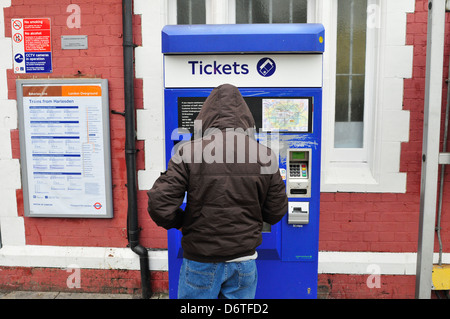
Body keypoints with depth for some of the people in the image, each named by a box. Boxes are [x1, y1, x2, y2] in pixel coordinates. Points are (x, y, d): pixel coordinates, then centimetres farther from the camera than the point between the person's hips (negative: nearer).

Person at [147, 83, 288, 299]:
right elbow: (276, 213, 1)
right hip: (244, 262, 2)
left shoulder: (188, 152, -13)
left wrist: (181, 222, 5)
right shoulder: (265, 155, -6)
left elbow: (159, 205, -15)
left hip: (200, 261, -2)